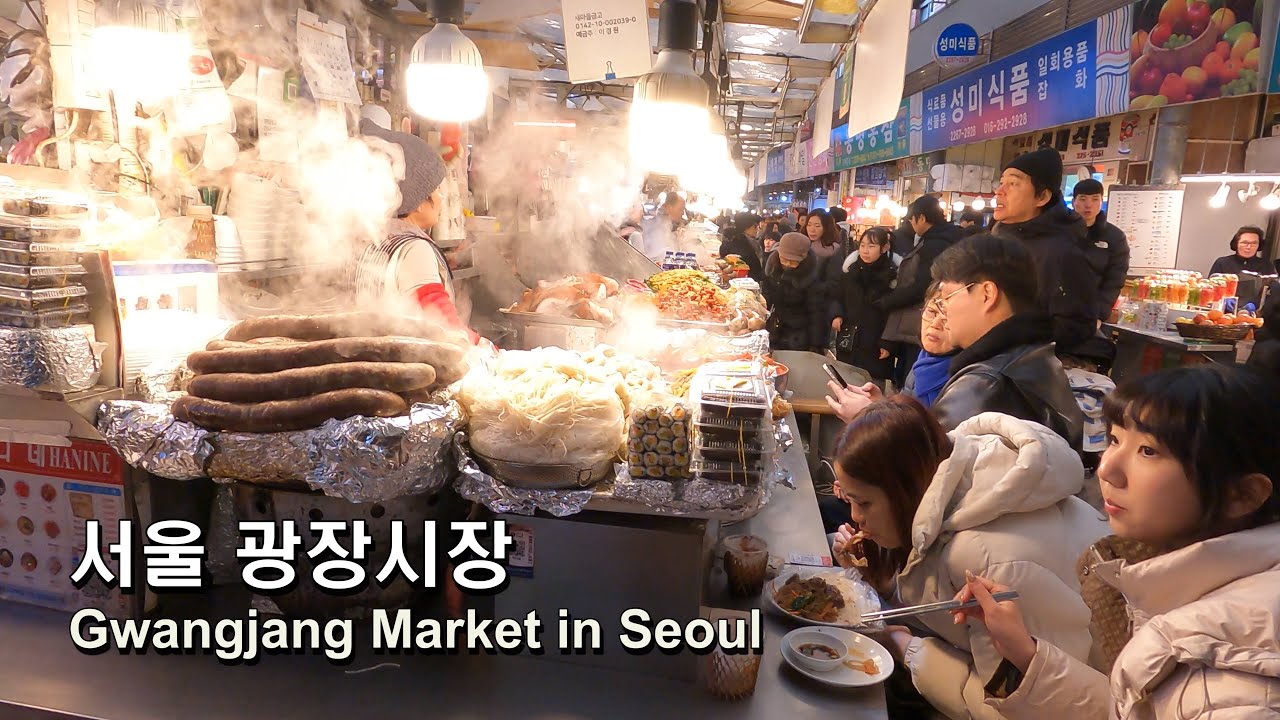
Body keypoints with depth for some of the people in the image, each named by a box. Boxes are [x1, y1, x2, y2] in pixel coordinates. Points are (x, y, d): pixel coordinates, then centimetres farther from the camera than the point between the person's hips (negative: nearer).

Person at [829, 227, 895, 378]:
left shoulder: (892, 275, -8)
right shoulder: (850, 268, 4)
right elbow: (838, 297, 14)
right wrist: (836, 315, -5)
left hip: (874, 344, -4)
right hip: (847, 340, 4)